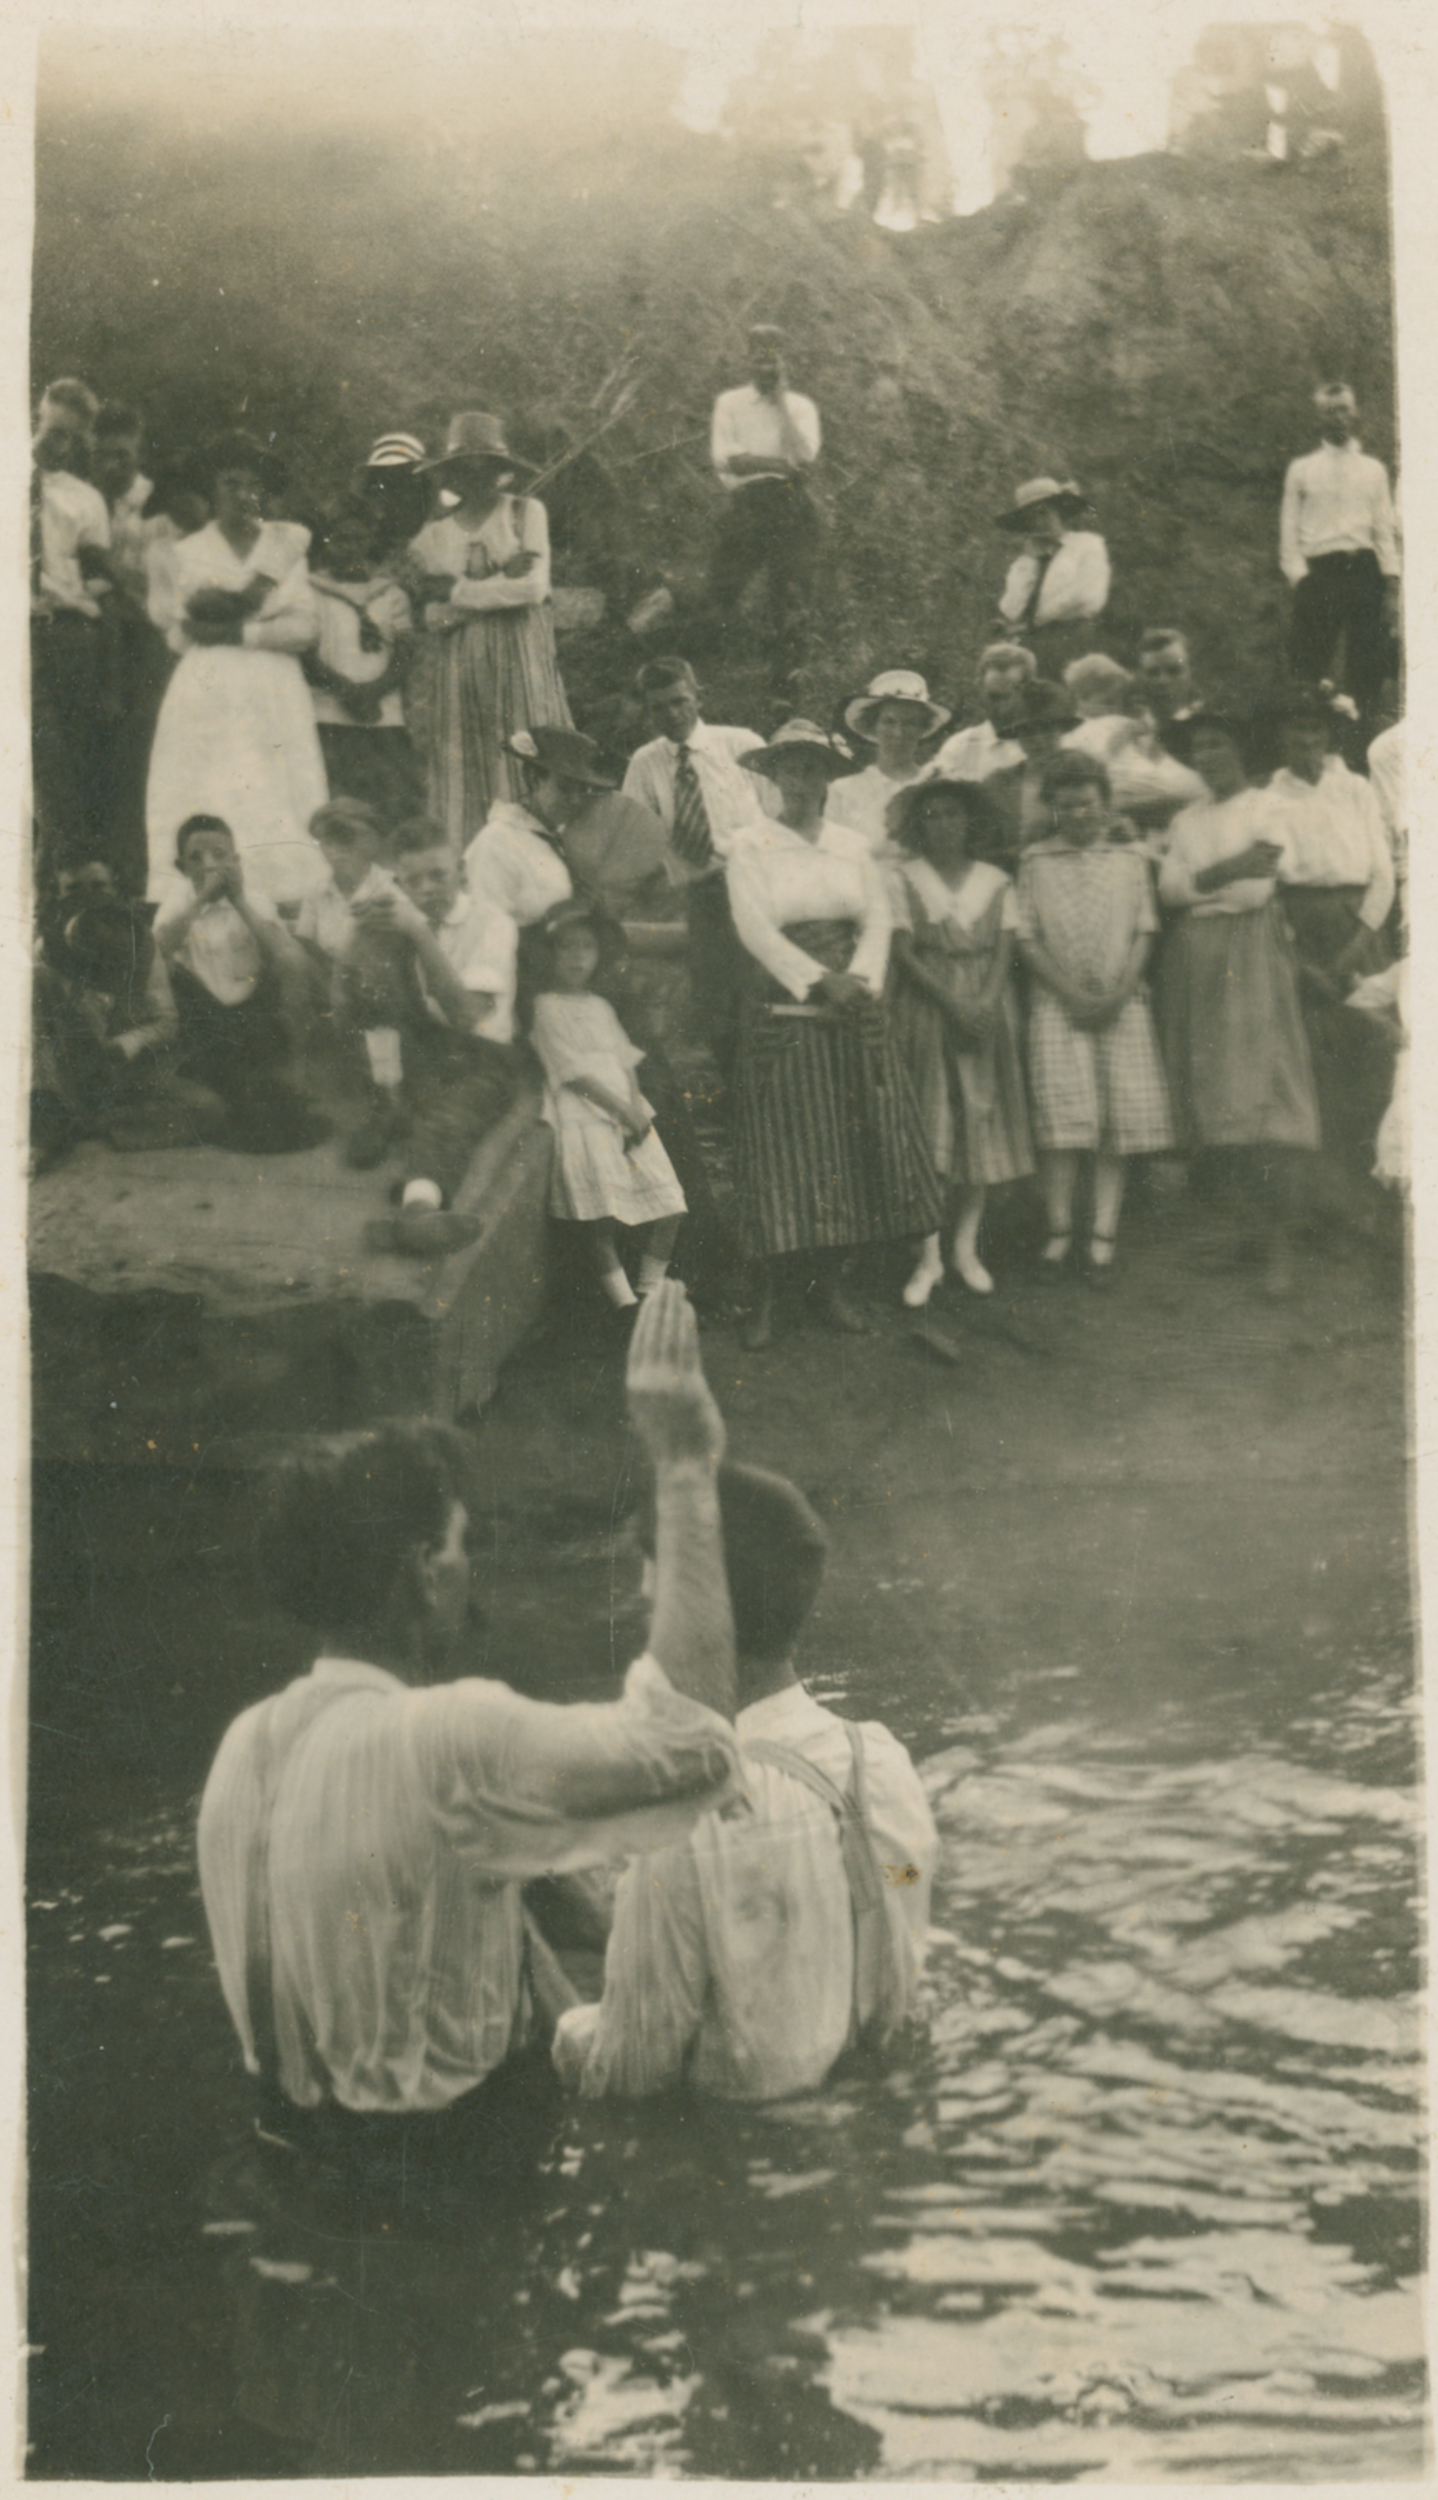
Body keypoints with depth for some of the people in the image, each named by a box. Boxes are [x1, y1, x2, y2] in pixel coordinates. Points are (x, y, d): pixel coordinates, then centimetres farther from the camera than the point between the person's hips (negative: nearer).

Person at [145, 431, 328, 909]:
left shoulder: (288, 546, 13)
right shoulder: (190, 551, 12)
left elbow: (304, 626, 3)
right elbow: (179, 632, 5)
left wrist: (238, 631, -8)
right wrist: (244, 604, -6)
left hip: (274, 695, 0)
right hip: (207, 692, 0)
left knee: (277, 809, -9)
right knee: (207, 815, -10)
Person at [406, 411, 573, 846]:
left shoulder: (526, 512, 7)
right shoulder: (436, 531, 10)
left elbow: (535, 588, -4)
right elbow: (430, 615, 4)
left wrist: (459, 591, -2)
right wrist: (500, 582, -4)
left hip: (518, 660, -1)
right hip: (457, 668, 1)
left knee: (525, 771, -7)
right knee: (461, 776, -3)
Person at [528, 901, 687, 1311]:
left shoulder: (601, 1007, 21)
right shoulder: (547, 1007, -1)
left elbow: (627, 1060, 16)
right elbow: (574, 1072, -9)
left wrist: (637, 1106, -4)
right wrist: (622, 1110, -11)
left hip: (627, 1116, 7)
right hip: (582, 1119, -7)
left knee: (668, 1207, -2)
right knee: (599, 1221, -15)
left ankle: (650, 1294, 9)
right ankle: (624, 1304, -9)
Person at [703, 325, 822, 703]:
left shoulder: (801, 406, 14)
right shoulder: (729, 403, 12)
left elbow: (805, 454, -5)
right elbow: (725, 458, -3)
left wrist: (781, 403, -3)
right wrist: (781, 464, -9)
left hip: (791, 505, 0)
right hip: (744, 502, 0)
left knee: (792, 601, -4)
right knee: (720, 595, -7)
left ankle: (784, 690, 1)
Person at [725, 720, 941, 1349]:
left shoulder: (854, 846, 13)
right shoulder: (751, 848, 2)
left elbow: (878, 918, 4)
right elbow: (755, 928, -9)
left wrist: (859, 981, -14)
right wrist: (820, 981, -17)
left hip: (854, 1014, 4)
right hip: (782, 1012, -4)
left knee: (849, 1146, 3)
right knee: (784, 1149, -5)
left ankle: (830, 1284, 14)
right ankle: (766, 1294, 2)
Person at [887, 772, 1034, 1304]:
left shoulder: (995, 882, 9)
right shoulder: (903, 878, 2)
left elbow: (1004, 951, 3)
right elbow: (903, 952, -5)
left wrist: (985, 1004, -14)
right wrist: (953, 1004, -15)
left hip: (987, 1007, 3)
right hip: (926, 1007, -2)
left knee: (983, 1116, 2)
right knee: (929, 1123, -5)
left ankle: (967, 1246, 12)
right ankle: (929, 1257, -1)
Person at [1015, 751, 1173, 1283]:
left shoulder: (1130, 859, 11)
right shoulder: (1035, 861, 7)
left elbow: (1143, 933, 7)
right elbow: (1026, 939, 2)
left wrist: (1118, 993, -7)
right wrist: (1072, 993, -8)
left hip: (1121, 1004, 2)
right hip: (1058, 1003, -1)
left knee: (1120, 1117, -3)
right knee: (1062, 1116, -9)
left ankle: (1104, 1234, 1)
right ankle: (1059, 1231, 0)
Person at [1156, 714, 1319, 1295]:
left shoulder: (1267, 809, 2)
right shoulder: (1186, 821, 19)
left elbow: (1256, 889, -9)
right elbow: (1169, 889, 5)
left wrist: (1197, 882, -1)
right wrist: (1225, 872, -7)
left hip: (1251, 955, -6)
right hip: (1194, 958, 6)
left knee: (1258, 1090, -14)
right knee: (1211, 1096, 0)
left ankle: (1280, 1243, -13)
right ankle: (1261, 1215, 9)